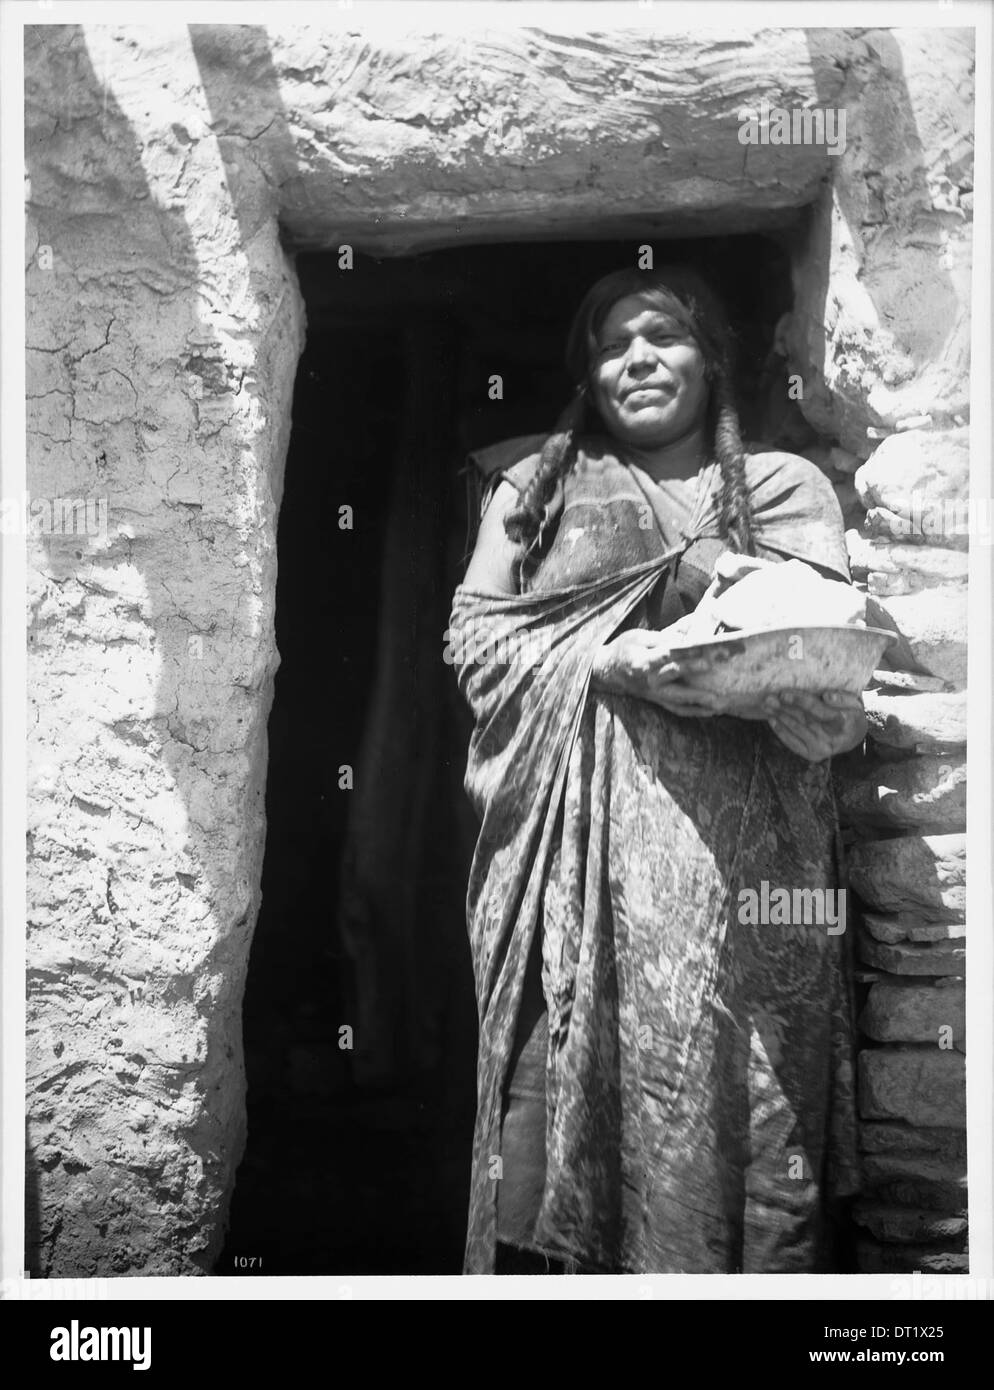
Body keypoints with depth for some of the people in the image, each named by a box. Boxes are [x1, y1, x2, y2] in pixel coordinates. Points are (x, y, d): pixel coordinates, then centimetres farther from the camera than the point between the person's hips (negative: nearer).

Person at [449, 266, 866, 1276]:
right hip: (573, 852, 1)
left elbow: (834, 707, 4)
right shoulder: (538, 485, 18)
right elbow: (477, 644, 6)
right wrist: (610, 666, -11)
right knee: (560, 1125, -4)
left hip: (735, 856, 0)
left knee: (731, 1127, -4)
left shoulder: (786, 487, 15)